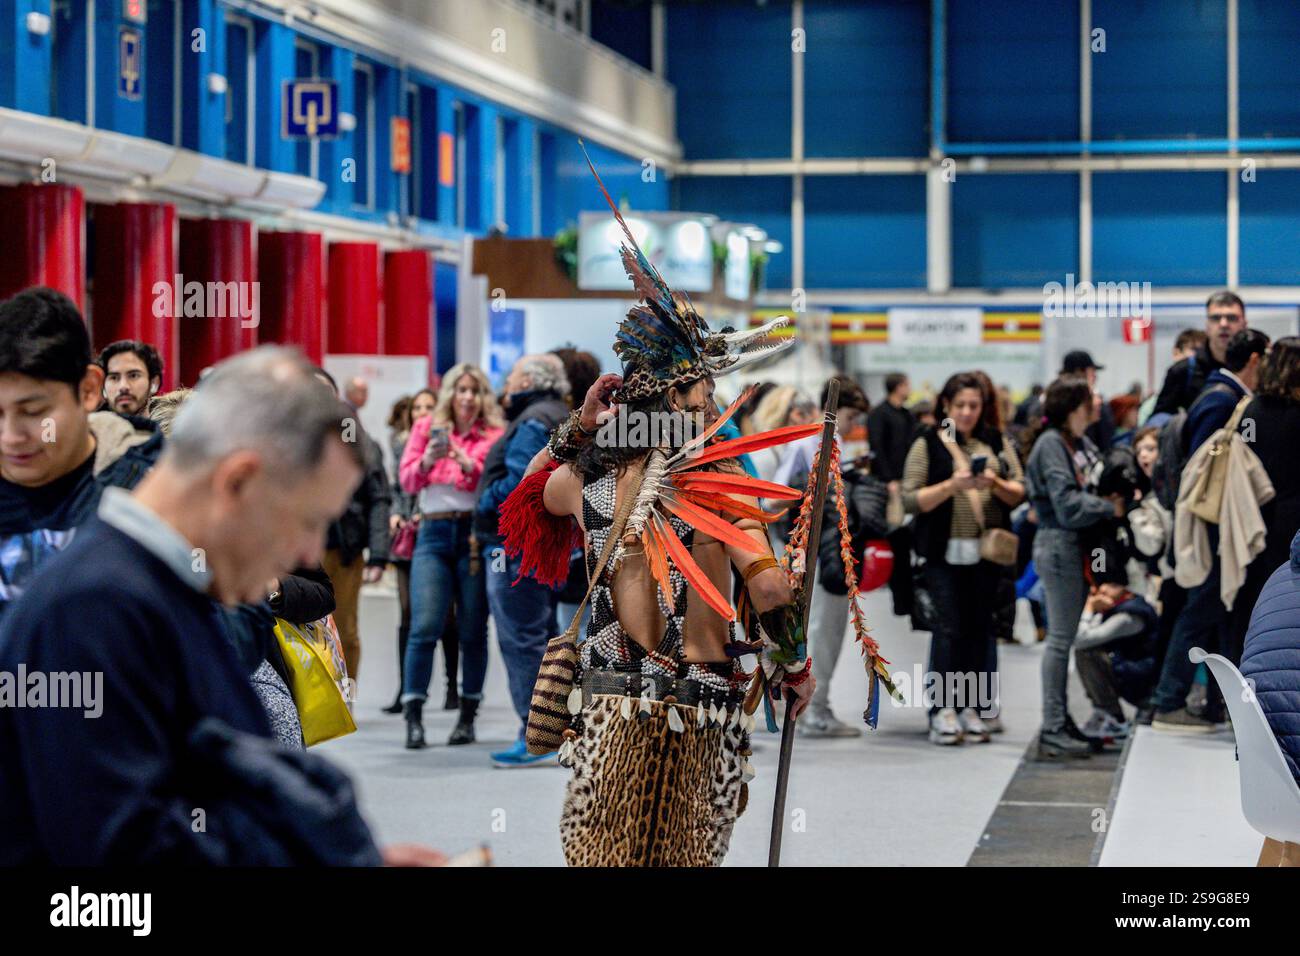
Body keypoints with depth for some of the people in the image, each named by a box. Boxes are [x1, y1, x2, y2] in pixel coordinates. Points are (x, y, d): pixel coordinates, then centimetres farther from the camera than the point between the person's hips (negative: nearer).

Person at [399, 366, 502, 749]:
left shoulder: (493, 435, 6)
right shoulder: (426, 427, 12)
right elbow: (407, 480, 4)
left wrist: (469, 466, -20)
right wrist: (428, 460, -15)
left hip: (475, 533, -1)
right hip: (434, 533, 1)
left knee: (473, 629, 2)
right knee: (425, 627, -9)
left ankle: (468, 716, 10)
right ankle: (413, 715, -8)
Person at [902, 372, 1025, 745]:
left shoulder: (997, 443, 11)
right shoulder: (927, 444, 2)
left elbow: (1019, 494, 9)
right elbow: (911, 500, -5)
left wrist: (996, 484, -11)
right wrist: (952, 485, -16)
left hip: (987, 552, 3)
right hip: (944, 551, -3)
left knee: (979, 627, 4)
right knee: (949, 626, -9)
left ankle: (969, 707, 9)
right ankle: (943, 709, -8)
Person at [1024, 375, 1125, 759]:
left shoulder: (1069, 443, 19)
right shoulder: (1051, 444, -11)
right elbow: (1067, 504, -18)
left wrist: (1104, 500, 2)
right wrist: (1109, 507, -11)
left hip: (1071, 548, 10)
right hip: (1058, 545, -10)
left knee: (1063, 638, 12)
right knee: (1061, 638, -9)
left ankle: (1060, 722, 17)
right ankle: (1053, 730, -8)